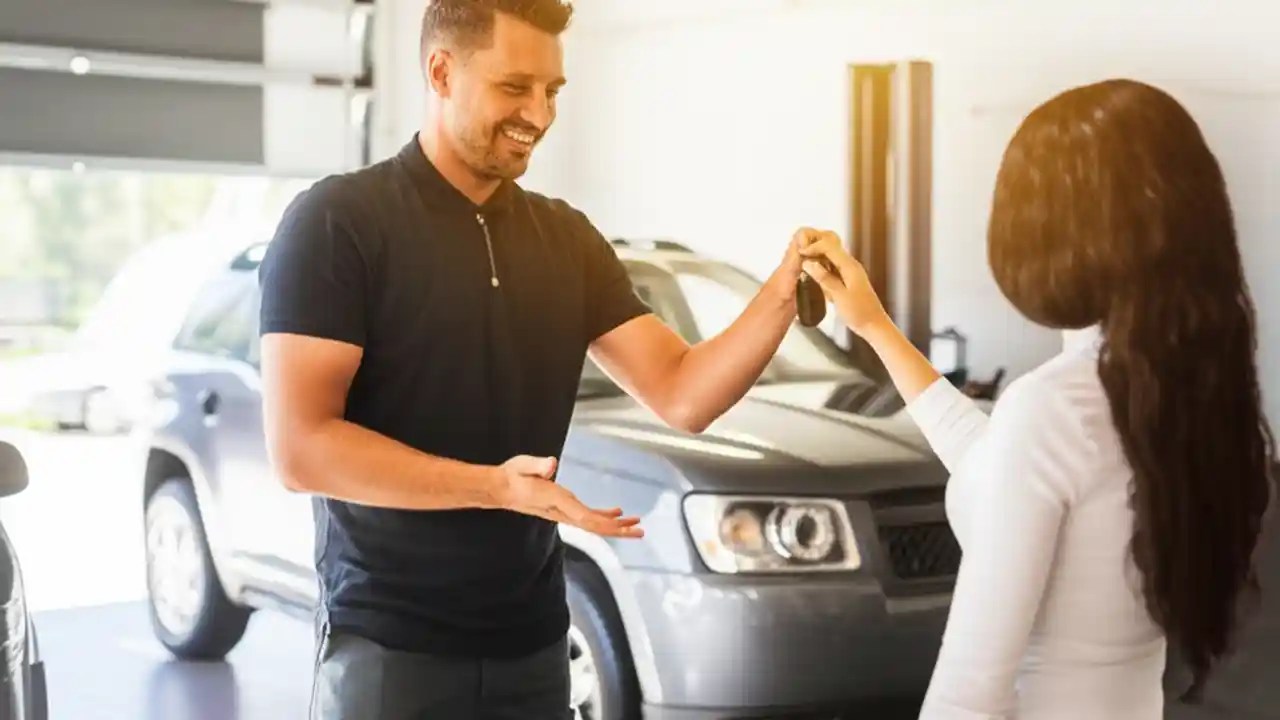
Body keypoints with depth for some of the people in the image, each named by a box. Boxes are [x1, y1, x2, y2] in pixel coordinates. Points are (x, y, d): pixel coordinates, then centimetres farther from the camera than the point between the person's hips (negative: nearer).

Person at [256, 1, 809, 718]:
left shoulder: (566, 238, 8)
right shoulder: (340, 220, -10)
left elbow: (682, 396, 1)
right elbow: (300, 447, -18)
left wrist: (780, 298, -16)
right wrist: (493, 485, -26)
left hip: (531, 640, 6)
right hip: (388, 644, -5)